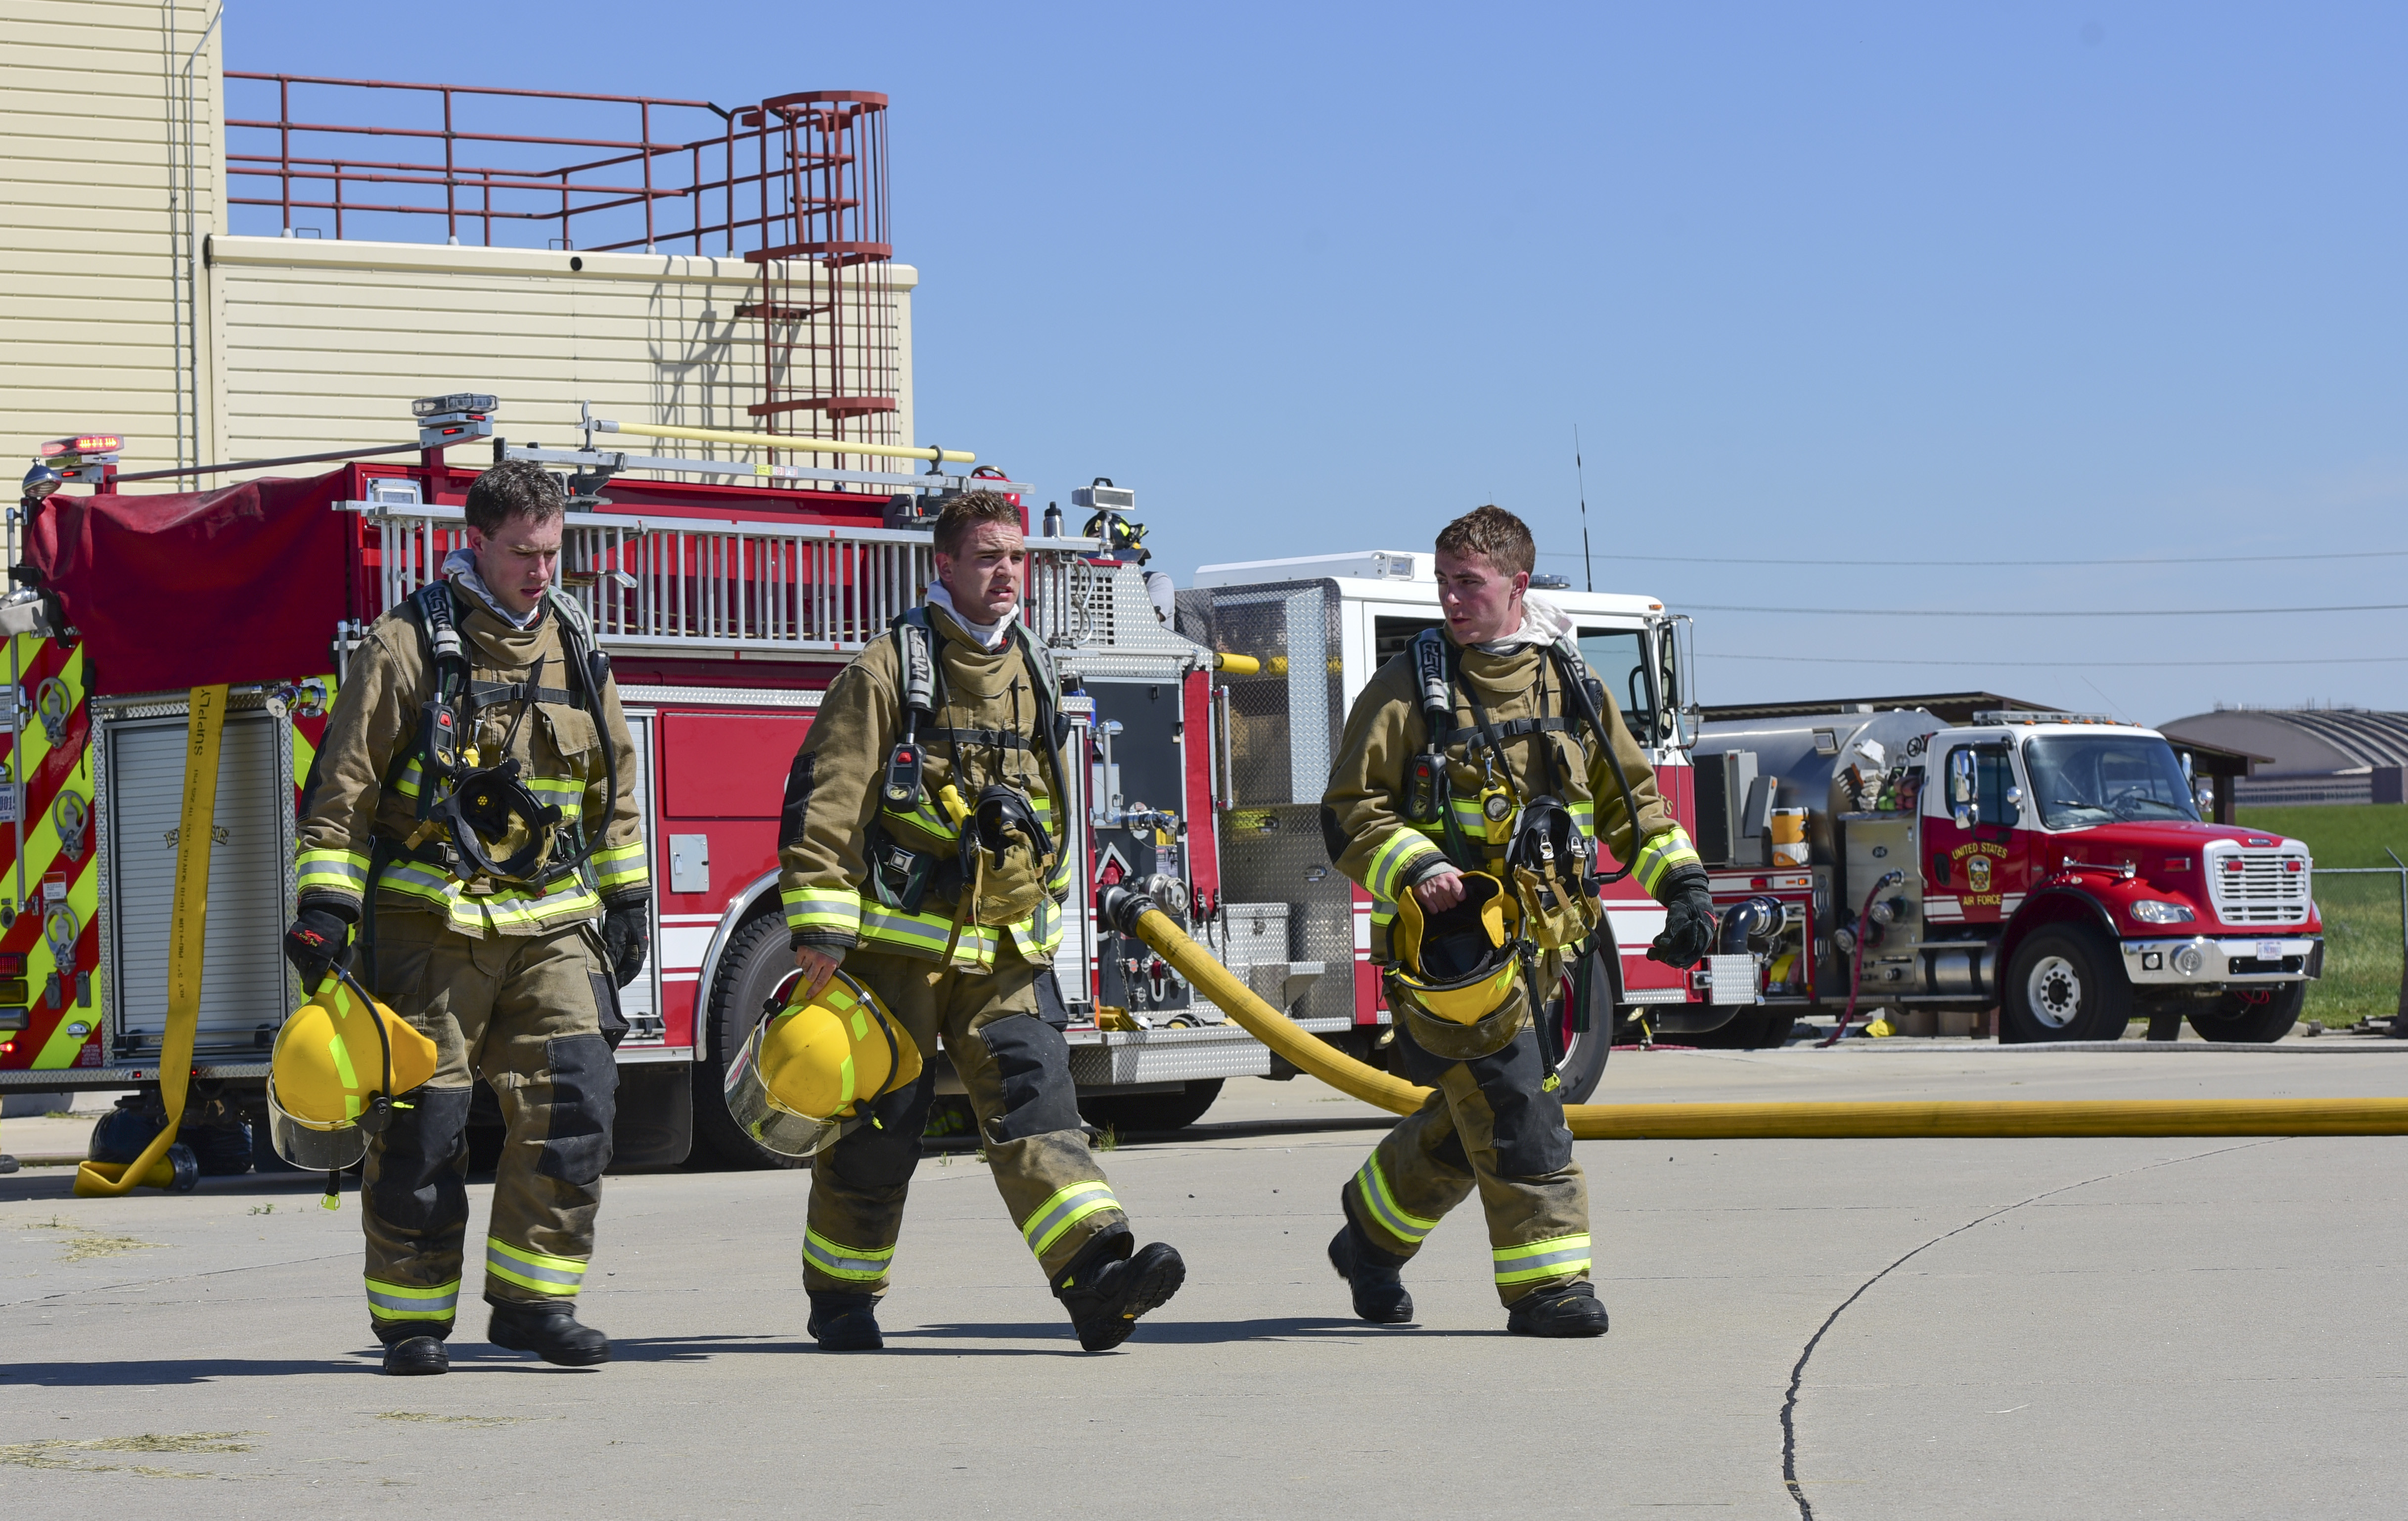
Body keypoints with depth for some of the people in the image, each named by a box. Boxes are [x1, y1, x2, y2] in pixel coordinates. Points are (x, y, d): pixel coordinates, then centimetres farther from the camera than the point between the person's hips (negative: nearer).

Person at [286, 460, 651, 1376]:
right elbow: (344, 784, -5)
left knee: (574, 1102, -6)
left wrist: (627, 900, 18)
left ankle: (533, 1301, 4)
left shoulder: (574, 647, 12)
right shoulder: (410, 644, -4)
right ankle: (411, 1320, 8)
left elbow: (613, 787, 20)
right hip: (432, 919, -4)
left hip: (550, 923, 4)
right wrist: (324, 905, -11)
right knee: (422, 1122, -2)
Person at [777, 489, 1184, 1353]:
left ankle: (1096, 1272, -21)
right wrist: (819, 928, -17)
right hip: (896, 938, -5)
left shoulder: (1033, 677, 13)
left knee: (1032, 1093, -9)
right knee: (879, 1123, 3)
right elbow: (825, 801, -12)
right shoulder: (890, 671, -7)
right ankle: (841, 1298, 17)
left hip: (996, 954, 5)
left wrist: (1043, 925, 23)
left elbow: (1053, 818, 24)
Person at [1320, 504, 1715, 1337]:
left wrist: (1681, 880, 5)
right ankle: (1545, 1283, -8)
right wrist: (1416, 868, -21)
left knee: (1469, 1121, 13)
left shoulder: (1572, 688, 11)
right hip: (1448, 934, -5)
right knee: (1514, 1112, -13)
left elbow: (1631, 798, 17)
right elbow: (1350, 809, -5)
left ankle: (1372, 1236, 33)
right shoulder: (1411, 686, -3)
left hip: (1534, 938, 5)